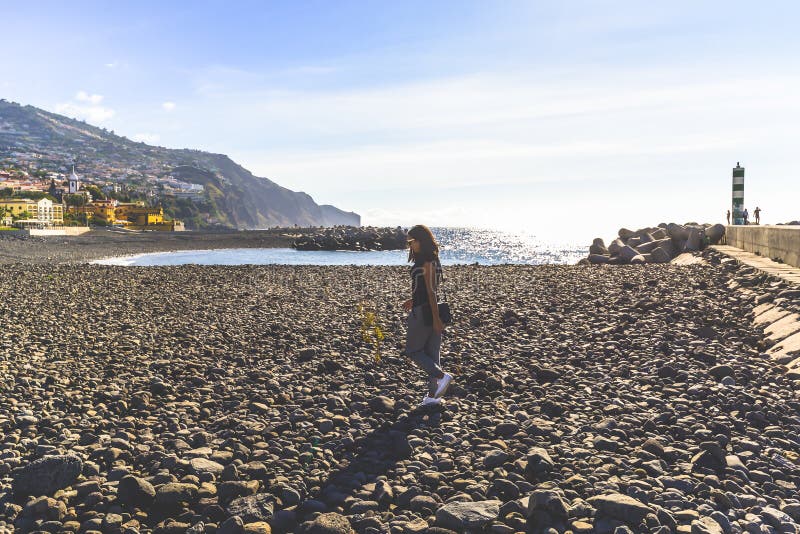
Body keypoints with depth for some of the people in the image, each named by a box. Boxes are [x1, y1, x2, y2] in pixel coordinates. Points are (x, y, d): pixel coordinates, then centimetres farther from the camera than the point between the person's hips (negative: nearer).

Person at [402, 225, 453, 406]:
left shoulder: (426, 262, -16)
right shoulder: (433, 260, 13)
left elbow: (431, 291, -19)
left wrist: (436, 318, -21)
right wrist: (414, 300, 19)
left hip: (423, 312, -9)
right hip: (429, 310, 9)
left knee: (413, 351, 4)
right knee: (431, 354, 11)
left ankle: (442, 376, -6)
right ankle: (433, 394, 16)